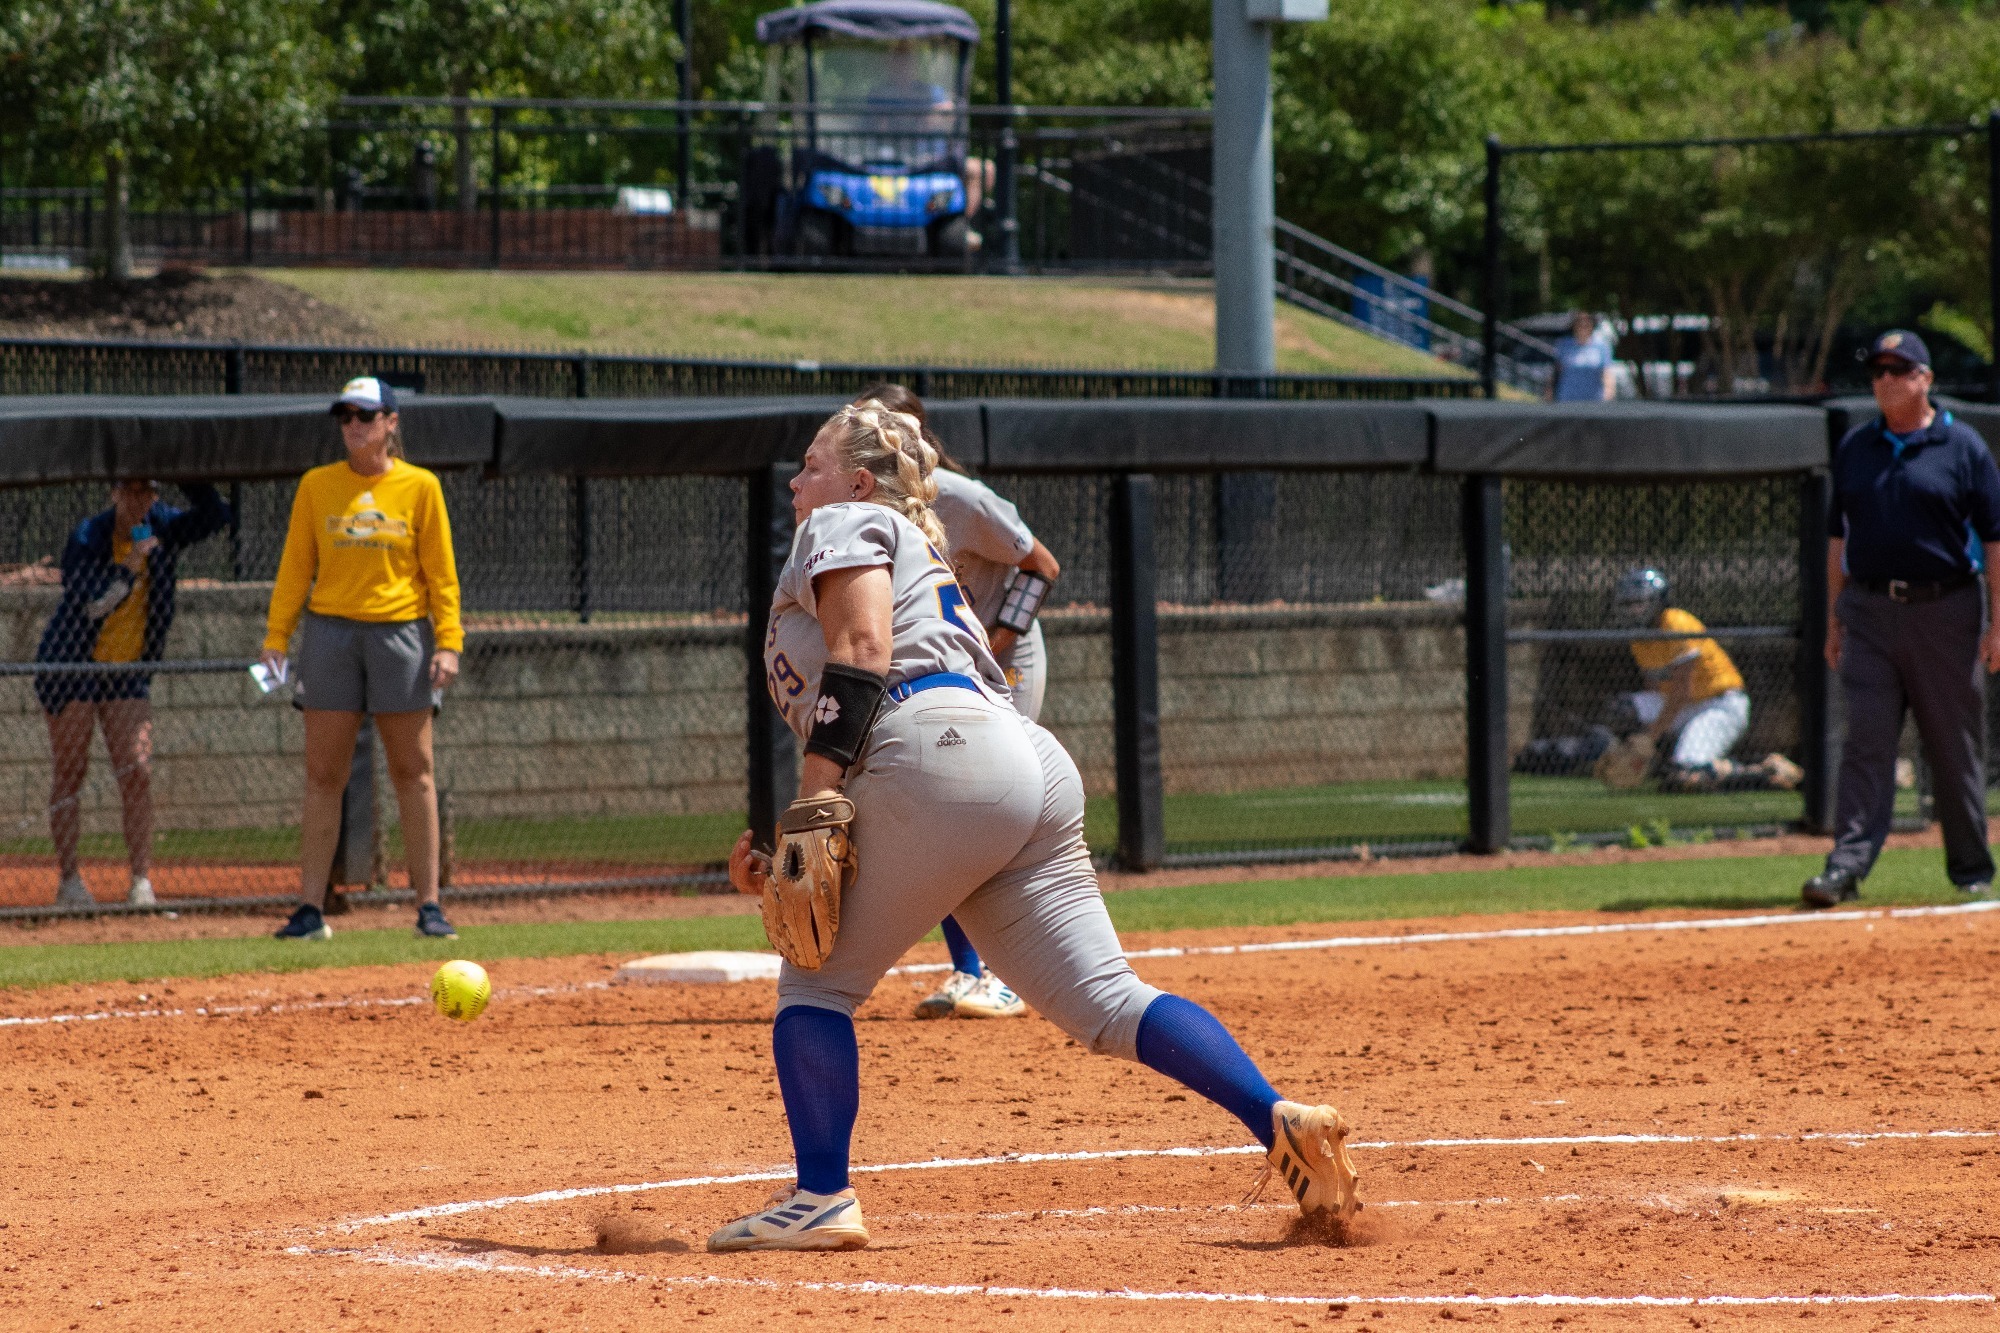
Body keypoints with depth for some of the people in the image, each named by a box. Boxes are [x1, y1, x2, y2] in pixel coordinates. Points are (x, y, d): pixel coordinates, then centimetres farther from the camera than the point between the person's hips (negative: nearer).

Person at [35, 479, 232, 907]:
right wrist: (130, 565, -30)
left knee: (137, 772, -7)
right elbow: (90, 604, -22)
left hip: (128, 670, 4)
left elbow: (215, 516, -9)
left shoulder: (161, 528, 0)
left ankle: (141, 882, -8)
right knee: (70, 773, -1)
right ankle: (68, 880, 5)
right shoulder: (87, 537, -13)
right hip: (72, 667, -4)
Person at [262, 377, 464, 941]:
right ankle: (311, 909, 1)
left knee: (412, 772, 1)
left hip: (401, 634, -1)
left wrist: (448, 642, -7)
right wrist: (276, 638, 0)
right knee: (323, 775, 0)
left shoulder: (420, 487, 2)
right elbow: (295, 567, 8)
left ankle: (428, 904, 4)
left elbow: (440, 572, 2)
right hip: (331, 633, 1)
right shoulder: (317, 486, 7)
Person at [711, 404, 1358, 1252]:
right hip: (1031, 769, 8)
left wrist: (816, 800, -13)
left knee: (816, 981, 2)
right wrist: (783, 868, 24)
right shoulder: (923, 564, 38)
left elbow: (862, 651, -8)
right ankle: (1279, 1120, -18)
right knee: (1104, 1001, -2)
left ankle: (821, 1198, -5)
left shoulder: (842, 526, 13)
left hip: (940, 750, -8)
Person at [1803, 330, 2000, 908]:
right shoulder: (1855, 448, 12)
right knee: (1865, 741, -8)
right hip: (1870, 612, 2)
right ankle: (1847, 866, -15)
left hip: (1947, 610, -2)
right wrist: (1835, 617, 11)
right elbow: (1839, 535, 17)